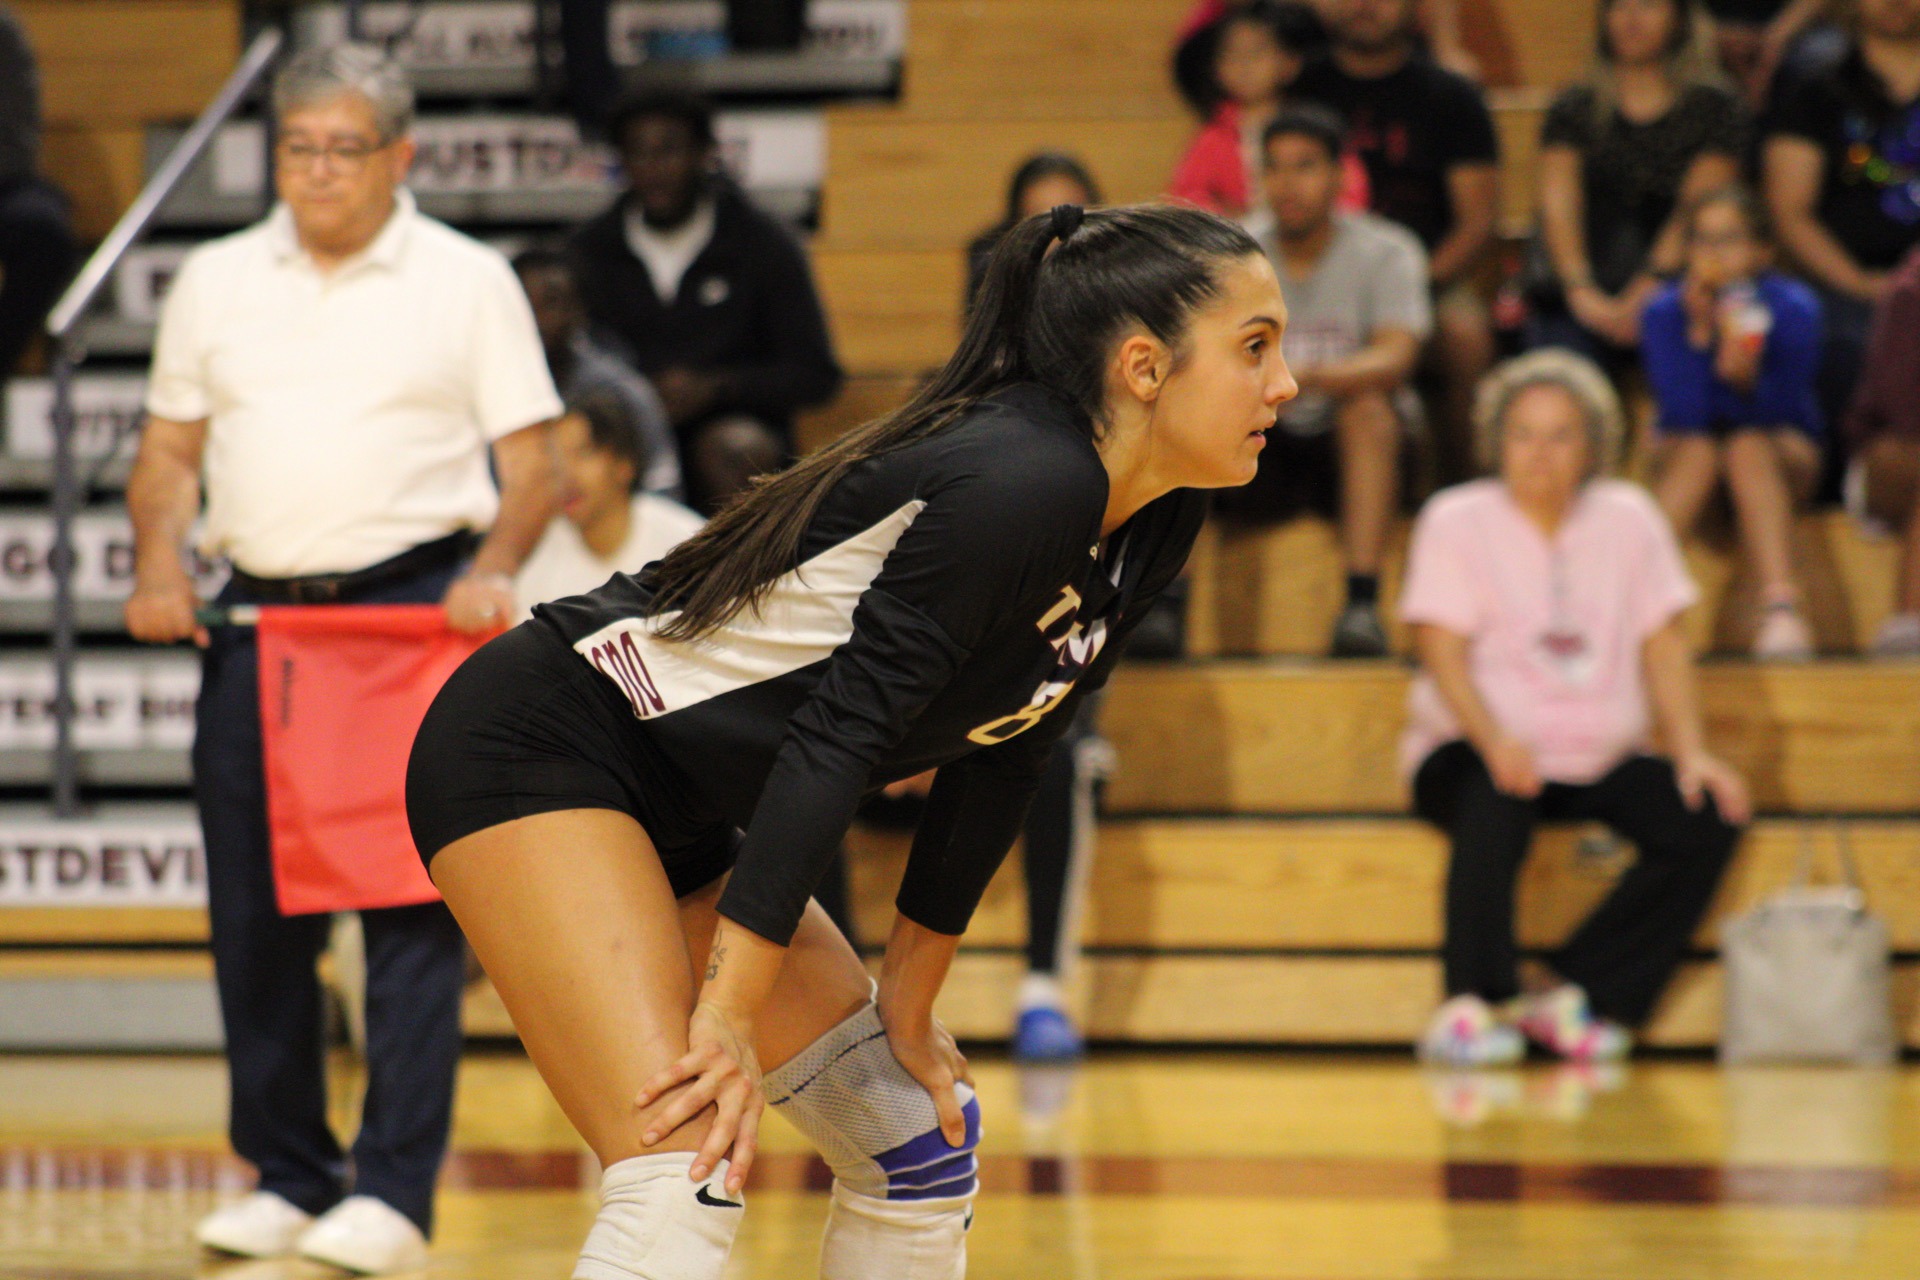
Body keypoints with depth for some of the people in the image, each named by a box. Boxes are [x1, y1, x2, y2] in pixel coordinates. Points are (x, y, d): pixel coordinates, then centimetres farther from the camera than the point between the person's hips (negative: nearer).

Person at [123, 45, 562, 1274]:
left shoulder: (467, 281, 4)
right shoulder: (216, 281, 14)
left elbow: (531, 464, 3)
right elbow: (171, 449, 18)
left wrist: (493, 568, -15)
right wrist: (160, 565, 0)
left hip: (416, 607, -4)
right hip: (257, 617, 4)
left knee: (413, 903, -9)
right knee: (255, 908, 5)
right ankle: (288, 1178, 16)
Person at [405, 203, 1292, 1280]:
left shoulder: (1155, 529, 3)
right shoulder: (1017, 483, -25)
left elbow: (998, 765, 11)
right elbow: (833, 735, -28)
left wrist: (908, 1006, 13)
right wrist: (729, 1017, -28)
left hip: (689, 821, 10)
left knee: (921, 1144, 12)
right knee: (686, 1176, -24)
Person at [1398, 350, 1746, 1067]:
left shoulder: (1628, 518, 10)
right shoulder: (1456, 520, 0)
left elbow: (1662, 647, 7)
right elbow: (1443, 651, -11)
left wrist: (1690, 753, -10)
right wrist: (1494, 741, -30)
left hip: (1602, 759, 4)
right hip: (1472, 747, -4)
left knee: (1710, 819, -21)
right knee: (1496, 805, -38)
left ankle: (1571, 996, -24)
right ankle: (1473, 1005, -38)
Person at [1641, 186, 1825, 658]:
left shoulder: (1792, 307, -13)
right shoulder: (1665, 311, -11)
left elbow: (1785, 413, -16)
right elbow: (1684, 416, -19)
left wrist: (1748, 380, -37)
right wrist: (1698, 333, -29)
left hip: (1785, 458, -1)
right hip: (1684, 460, 1)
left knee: (1749, 446, -34)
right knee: (1699, 450, -33)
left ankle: (1781, 608, -51)